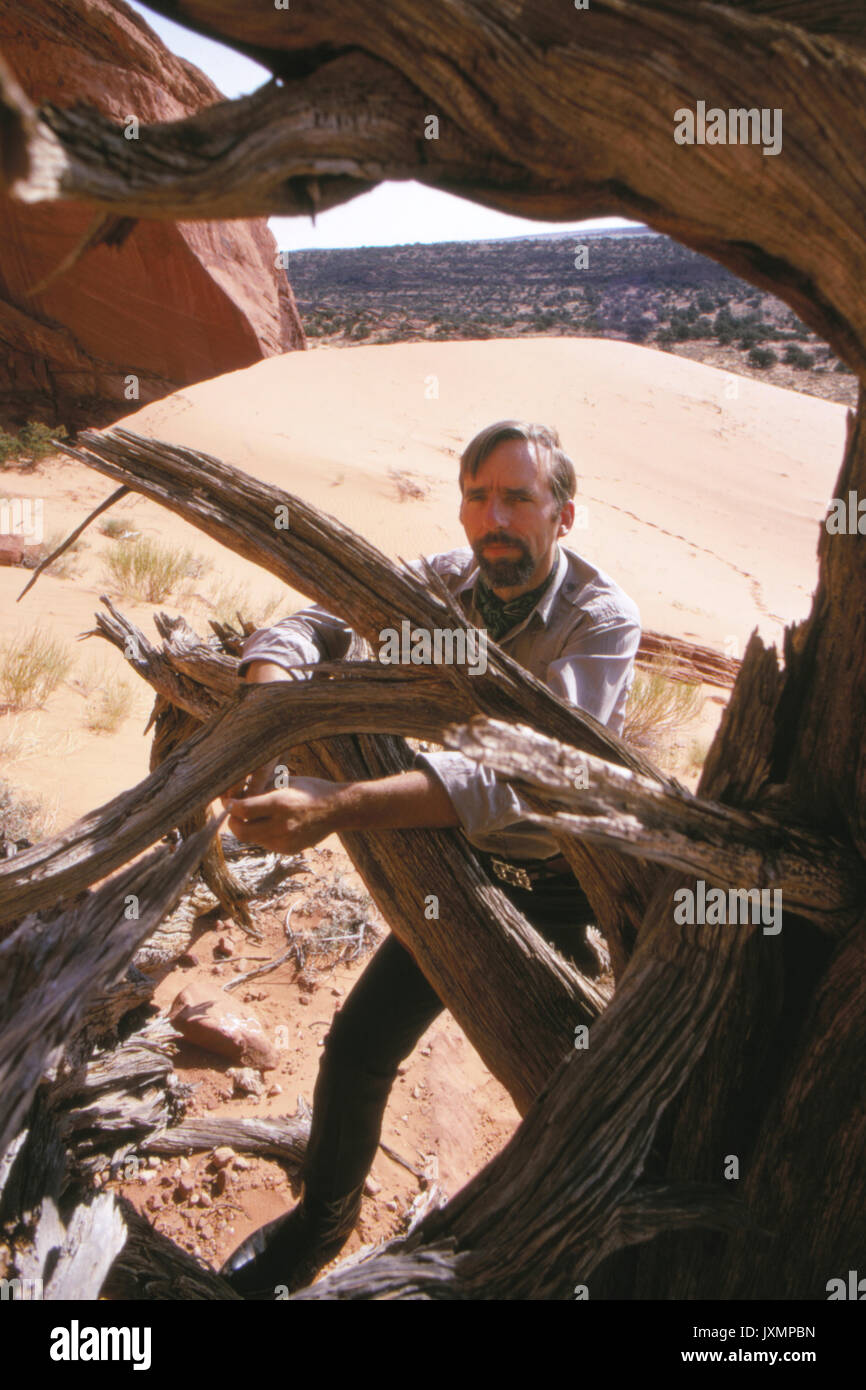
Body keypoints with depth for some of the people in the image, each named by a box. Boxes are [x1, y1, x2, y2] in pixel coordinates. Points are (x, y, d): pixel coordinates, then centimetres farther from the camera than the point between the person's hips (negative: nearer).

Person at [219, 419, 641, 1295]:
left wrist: (330, 810, -53)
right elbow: (303, 627, -15)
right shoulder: (441, 582, -12)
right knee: (359, 1044, 3)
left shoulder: (602, 622, -26)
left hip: (562, 887, -3)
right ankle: (322, 1221, 32)